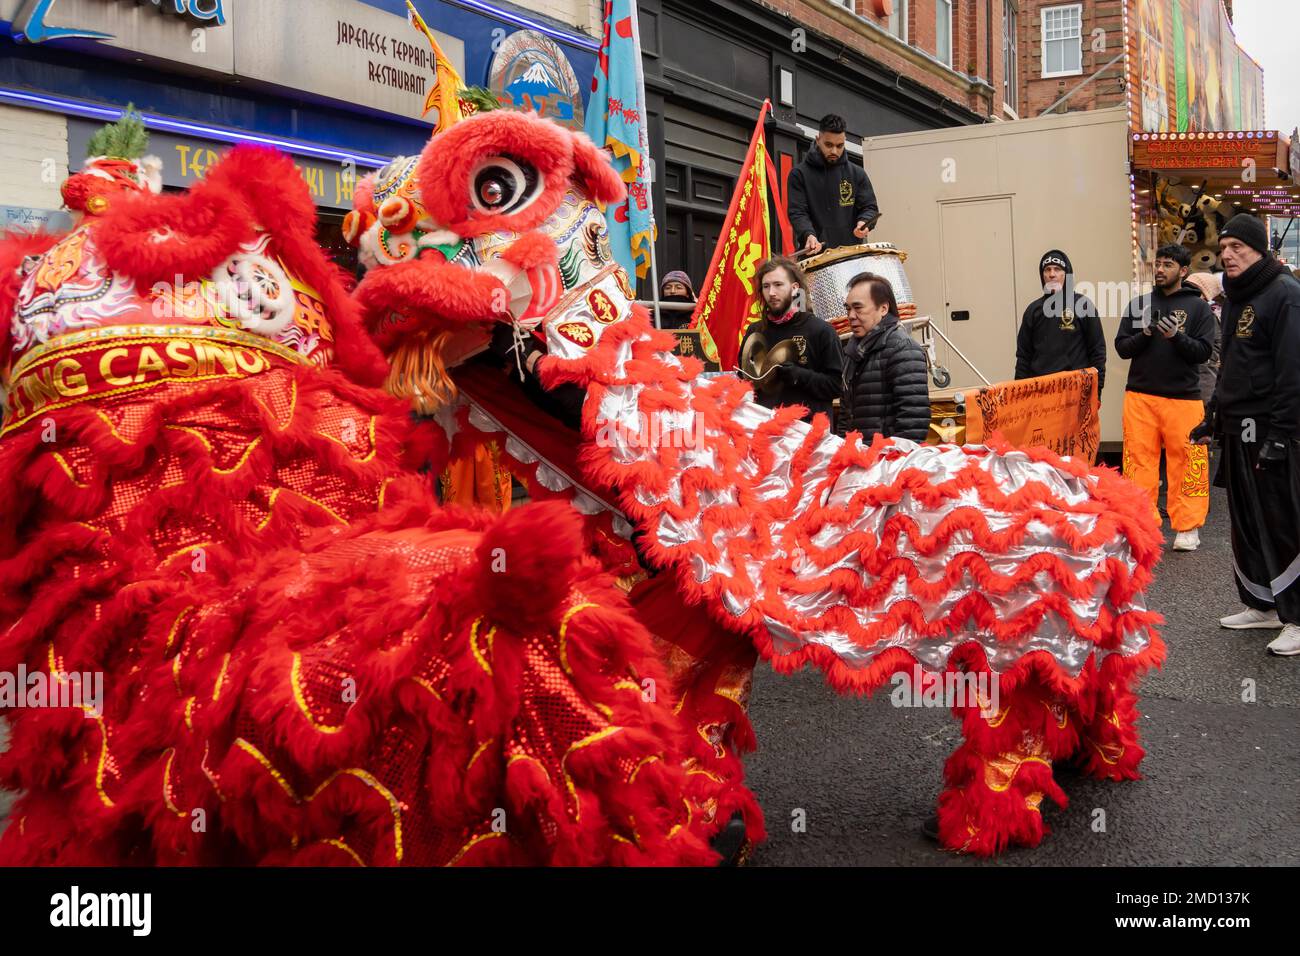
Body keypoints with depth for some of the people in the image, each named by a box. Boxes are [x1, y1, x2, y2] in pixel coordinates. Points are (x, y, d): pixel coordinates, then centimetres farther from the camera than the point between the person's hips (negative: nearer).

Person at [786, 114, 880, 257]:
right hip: (813, 253, -2)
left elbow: (869, 207, 12)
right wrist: (808, 234, -22)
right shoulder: (799, 174, 4)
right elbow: (797, 212, -2)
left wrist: (864, 223, -11)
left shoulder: (857, 173, 12)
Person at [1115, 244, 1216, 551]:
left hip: (1183, 398, -2)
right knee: (1139, 460, 0)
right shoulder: (1138, 304, 10)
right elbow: (1122, 347, 7)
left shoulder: (1198, 307, 4)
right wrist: (1144, 334, -10)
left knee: (1185, 462, -1)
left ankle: (1188, 526, 8)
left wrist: (1176, 336, -17)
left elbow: (1204, 351, -2)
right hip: (1140, 396, 2)